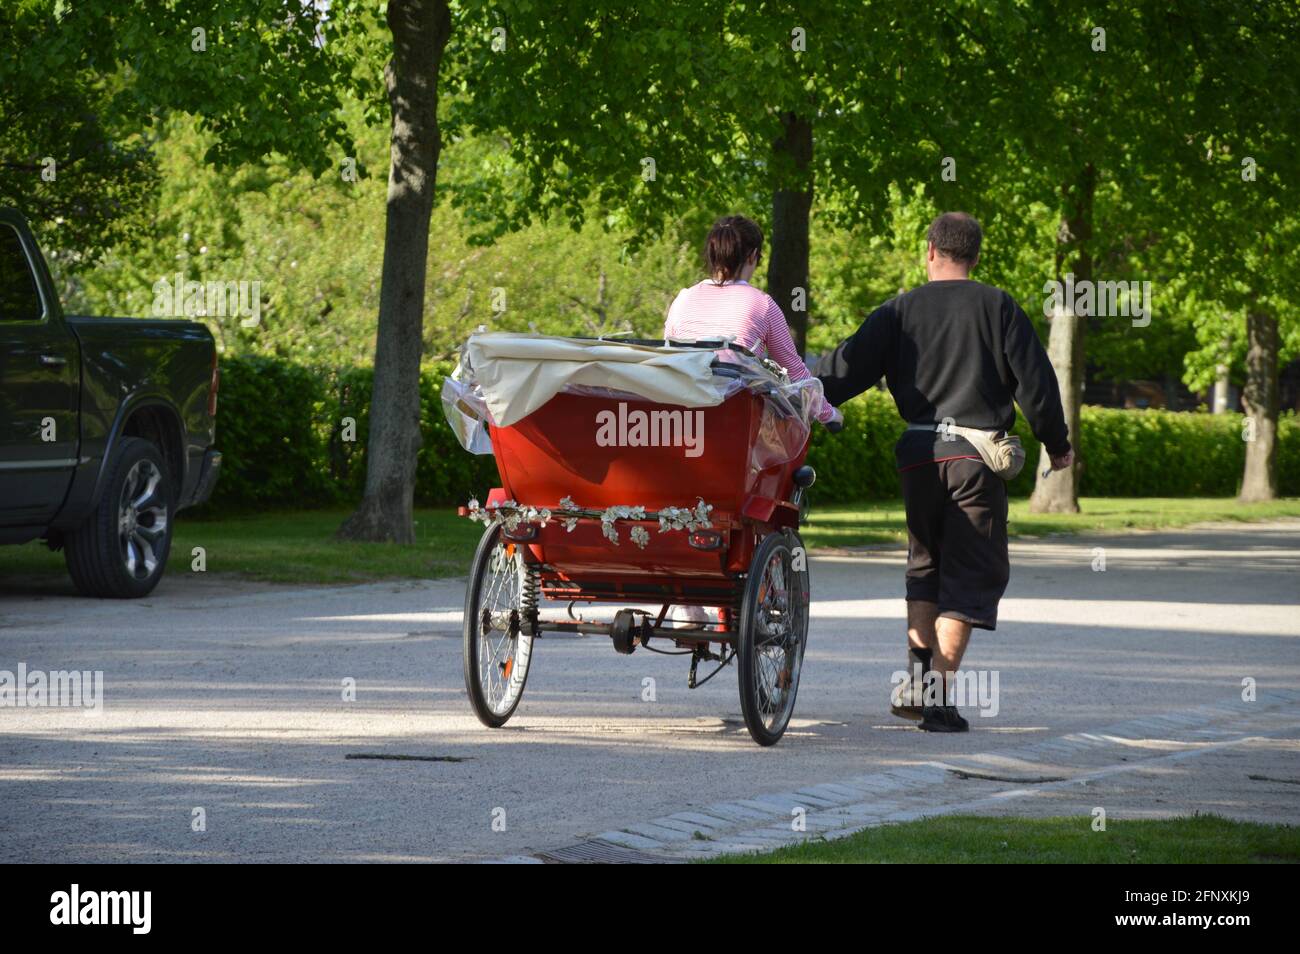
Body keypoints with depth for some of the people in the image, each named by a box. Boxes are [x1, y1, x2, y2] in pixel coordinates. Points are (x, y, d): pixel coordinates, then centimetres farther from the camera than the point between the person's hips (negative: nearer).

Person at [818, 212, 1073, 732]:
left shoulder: (899, 311, 7)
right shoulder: (997, 307, 2)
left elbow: (845, 371, 2)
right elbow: (1034, 378, 0)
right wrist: (1057, 443, 11)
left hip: (919, 454, 2)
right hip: (977, 455, -2)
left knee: (925, 564, 20)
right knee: (969, 574, 2)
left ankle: (915, 677, 10)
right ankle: (939, 700, -4)